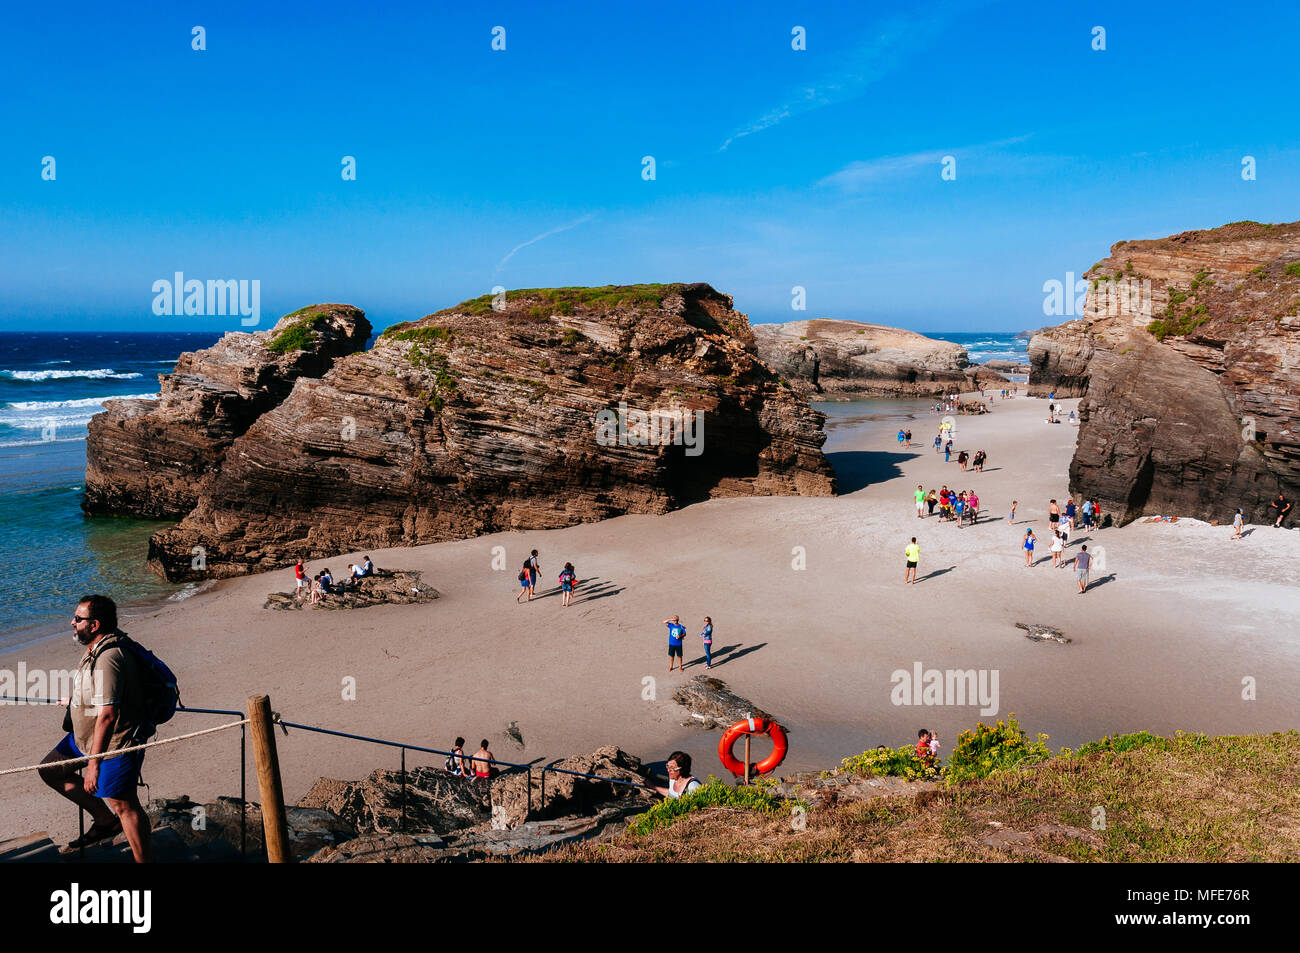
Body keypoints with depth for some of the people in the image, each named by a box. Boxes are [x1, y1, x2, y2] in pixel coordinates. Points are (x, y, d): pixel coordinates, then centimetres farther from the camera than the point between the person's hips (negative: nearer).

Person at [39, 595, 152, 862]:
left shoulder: (108, 658, -29)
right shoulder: (97, 647, 3)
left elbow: (107, 715, -31)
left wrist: (94, 764, -28)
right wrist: (75, 700, 41)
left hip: (115, 744, -10)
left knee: (124, 806, -3)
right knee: (50, 769, 19)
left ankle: (144, 860, 8)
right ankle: (105, 820, 25)